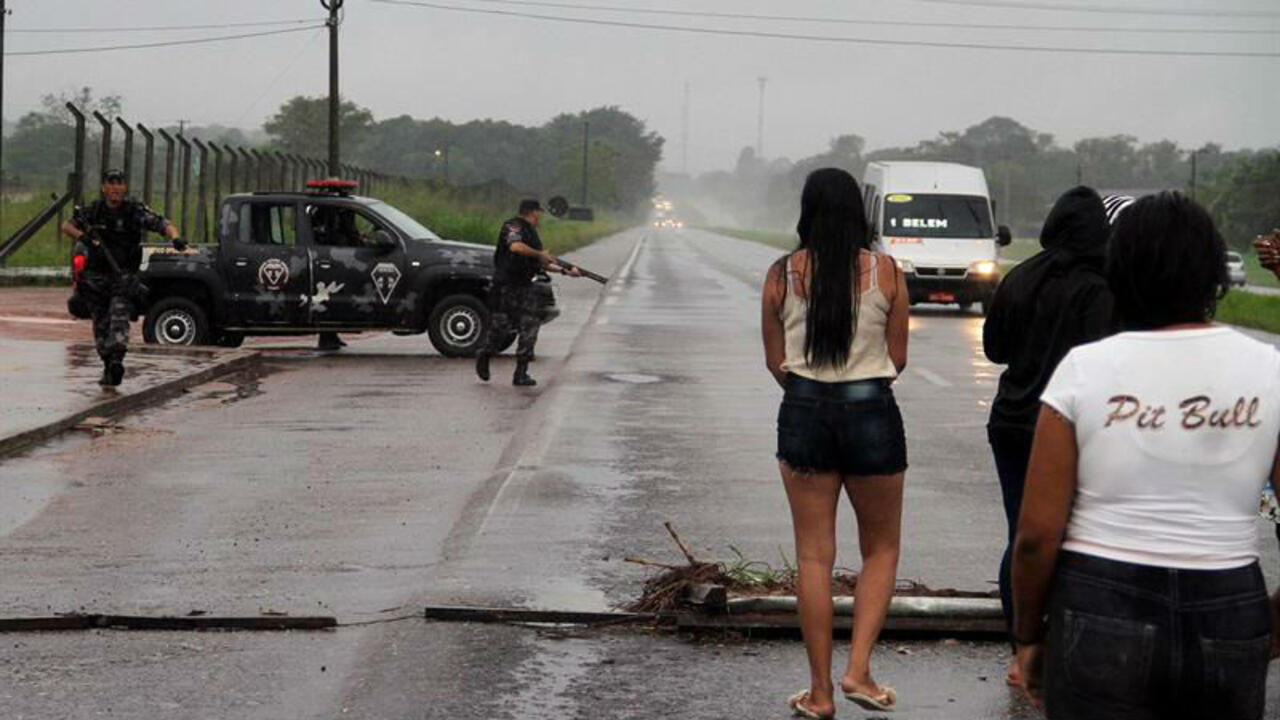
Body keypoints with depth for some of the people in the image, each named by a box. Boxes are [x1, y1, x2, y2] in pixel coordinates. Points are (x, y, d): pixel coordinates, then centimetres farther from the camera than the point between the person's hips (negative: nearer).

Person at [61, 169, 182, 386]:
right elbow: (67, 226, 1)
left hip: (124, 274, -3)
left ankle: (116, 359, -34)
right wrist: (81, 236, -21)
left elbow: (165, 225, -9)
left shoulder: (135, 211, -6)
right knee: (101, 323, 7)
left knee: (119, 315, -22)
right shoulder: (92, 210, 1)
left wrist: (175, 238, -31)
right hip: (96, 276, 3)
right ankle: (108, 366, 20)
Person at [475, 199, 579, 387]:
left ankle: (521, 374, 1)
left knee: (530, 327, -1)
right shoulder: (513, 226, -10)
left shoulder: (531, 232, 18)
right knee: (500, 326, 0)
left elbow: (541, 263, 23)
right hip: (506, 285, -8)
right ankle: (483, 356, 26)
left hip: (524, 287, 8)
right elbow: (516, 246, -30)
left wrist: (565, 271, 19)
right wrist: (540, 254, -20)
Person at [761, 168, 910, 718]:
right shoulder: (885, 273, -4)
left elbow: (775, 362, 3)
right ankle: (858, 669, 2)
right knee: (881, 549, 16)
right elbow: (897, 359, 2)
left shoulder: (782, 275, -2)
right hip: (871, 412, -1)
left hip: (803, 414, 1)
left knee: (813, 556, 8)